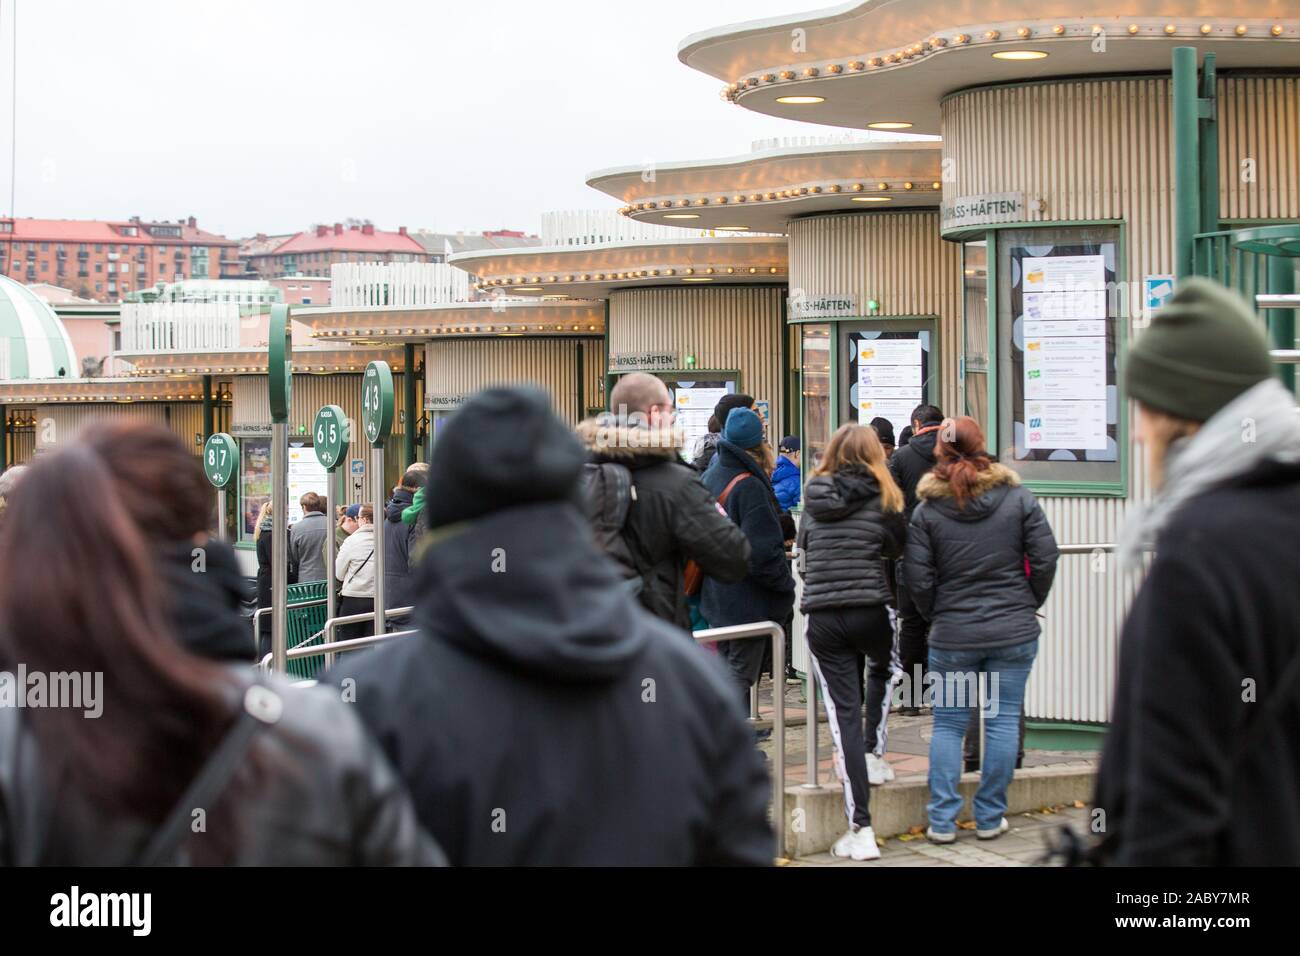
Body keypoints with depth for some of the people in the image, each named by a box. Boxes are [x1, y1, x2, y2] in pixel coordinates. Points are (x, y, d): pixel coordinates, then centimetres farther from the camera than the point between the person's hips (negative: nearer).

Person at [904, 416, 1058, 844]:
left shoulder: (926, 510, -4)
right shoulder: (1018, 498, -2)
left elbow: (918, 579, -5)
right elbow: (1044, 559, -2)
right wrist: (1028, 605, 12)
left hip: (952, 636, 0)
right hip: (1014, 632, 0)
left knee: (948, 725, 9)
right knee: (1002, 722, 6)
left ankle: (942, 820, 6)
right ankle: (990, 817, 10)